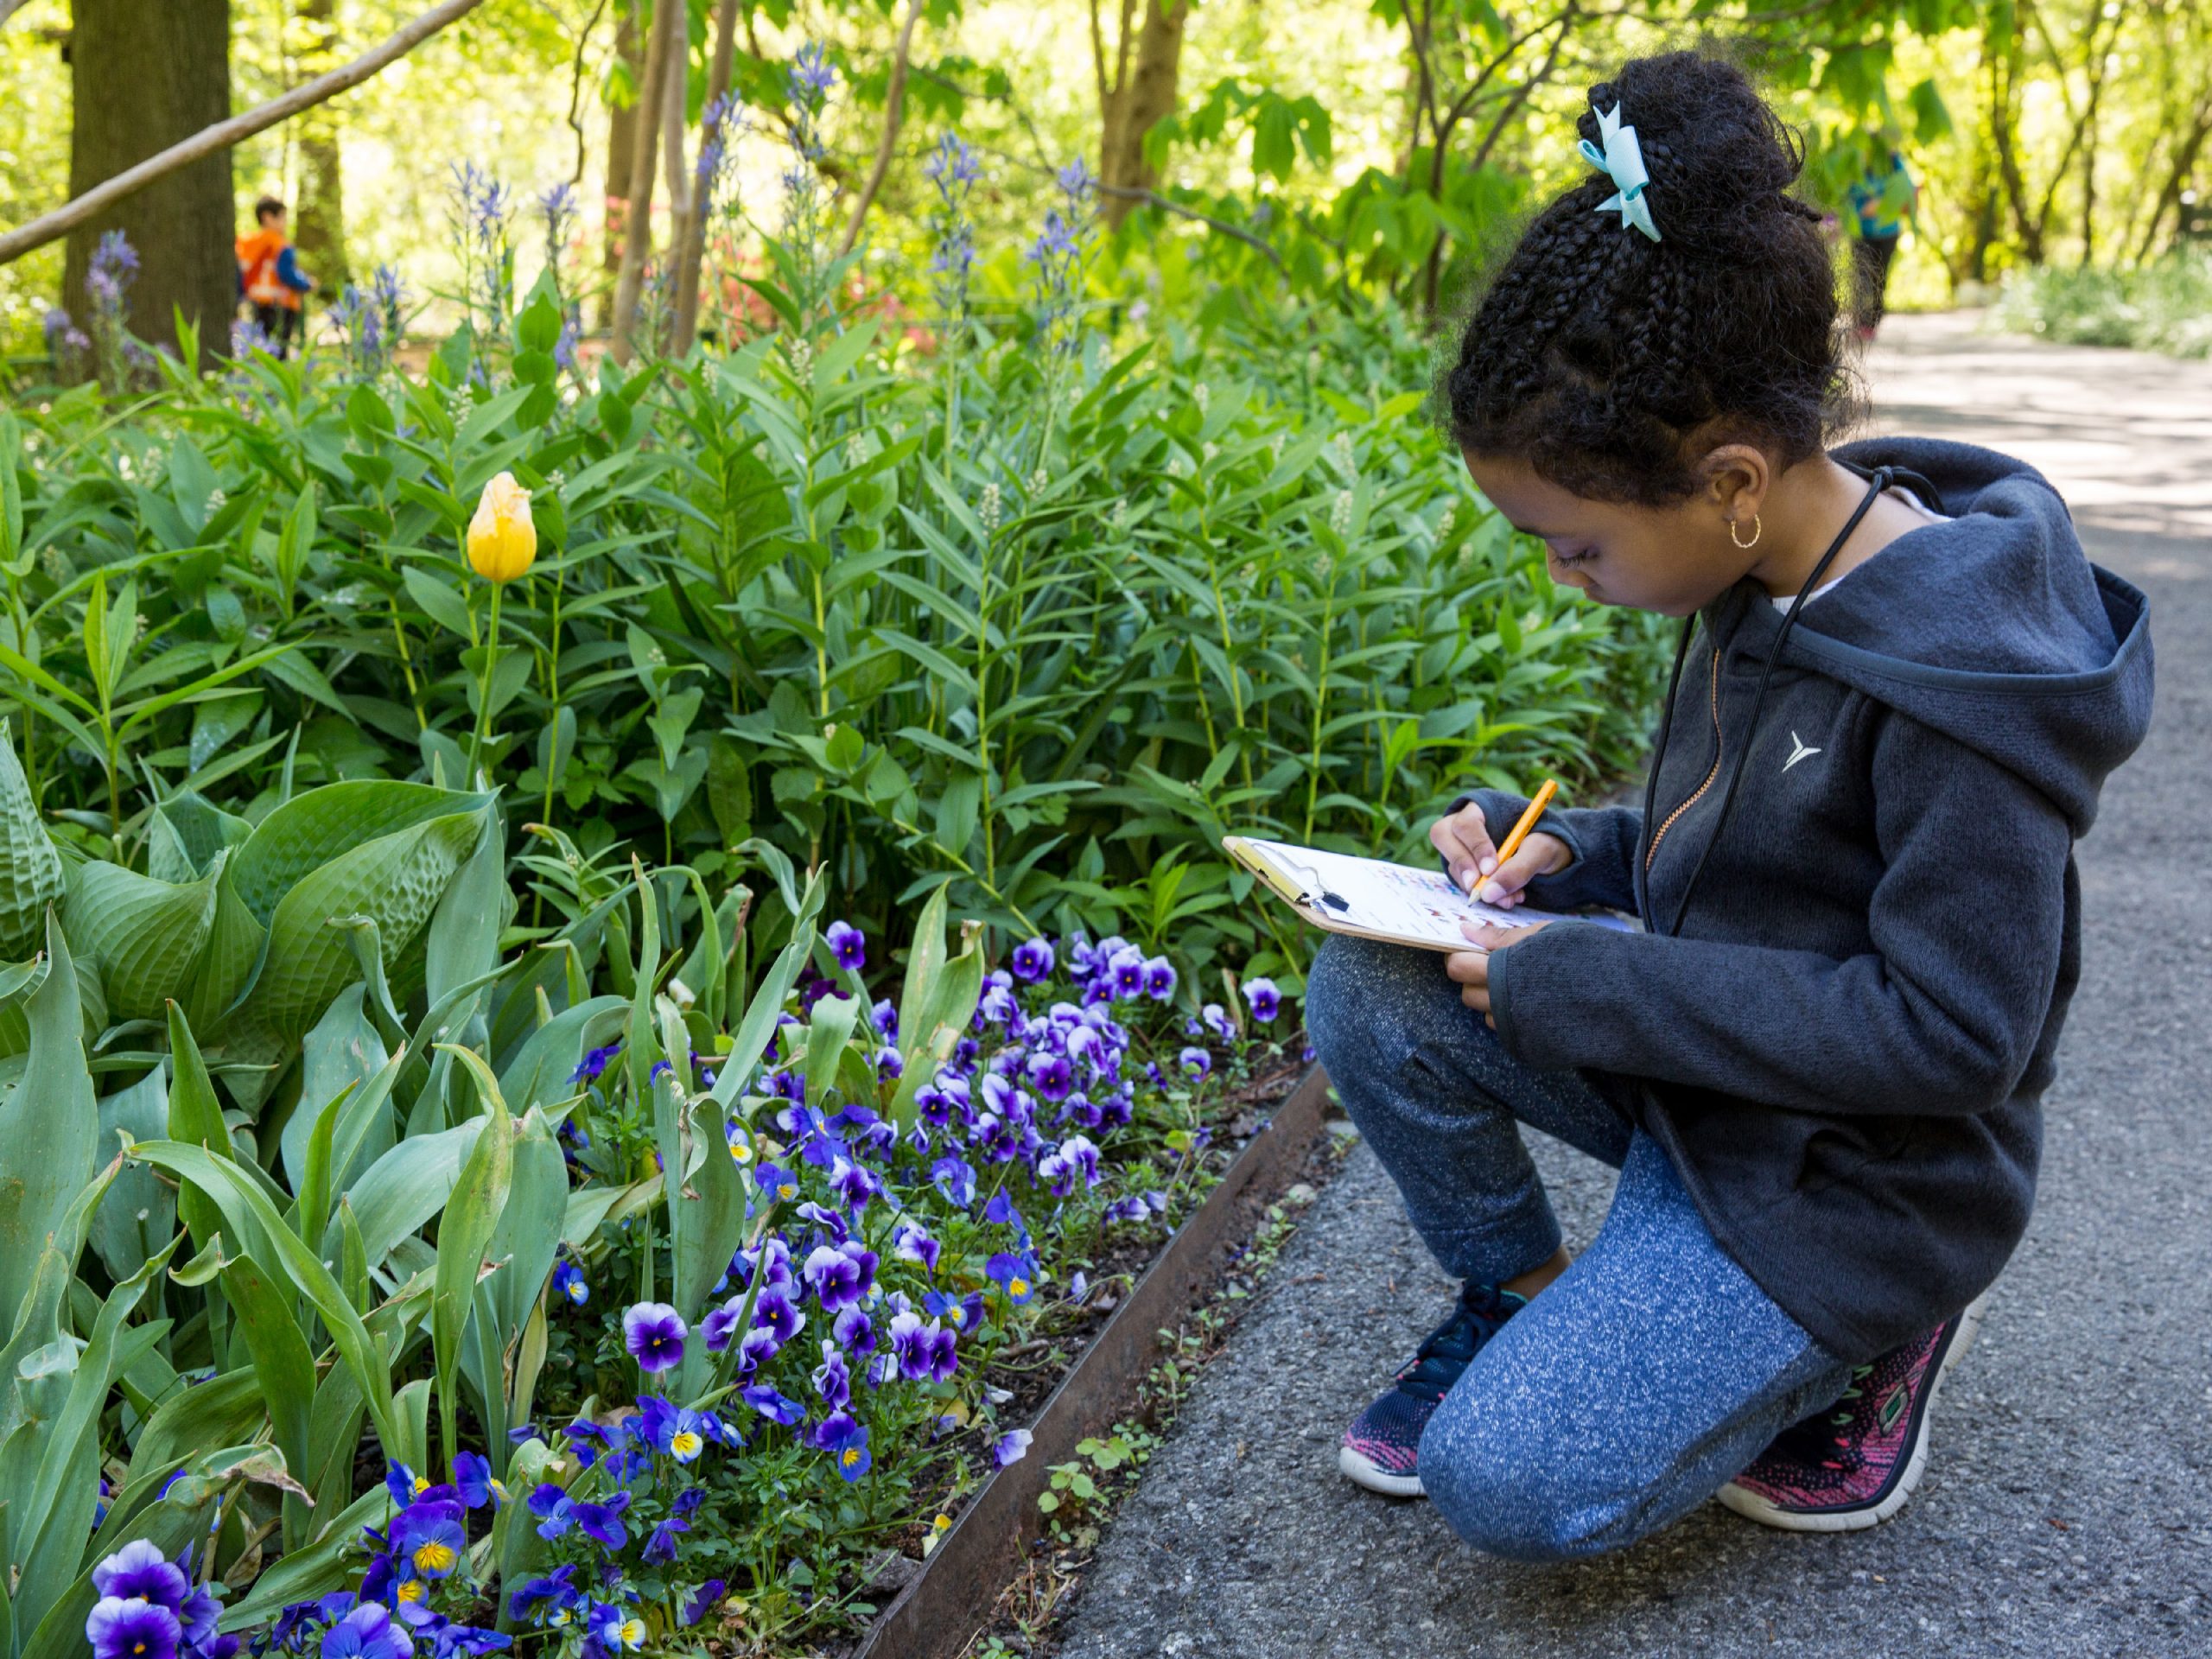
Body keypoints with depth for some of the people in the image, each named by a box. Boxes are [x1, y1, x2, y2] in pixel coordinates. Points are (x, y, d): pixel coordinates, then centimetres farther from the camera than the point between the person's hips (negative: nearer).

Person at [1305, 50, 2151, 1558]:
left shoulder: (1958, 683, -28)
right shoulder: (1769, 577, -3)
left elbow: (1954, 1030, -26)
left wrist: (1583, 985, -25)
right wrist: (1566, 856, -6)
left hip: (1848, 1175, -7)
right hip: (1695, 1070, 8)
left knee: (1503, 1484, -15)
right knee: (1370, 987, -13)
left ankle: (1872, 1332, 6)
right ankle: (1517, 1297, 9)